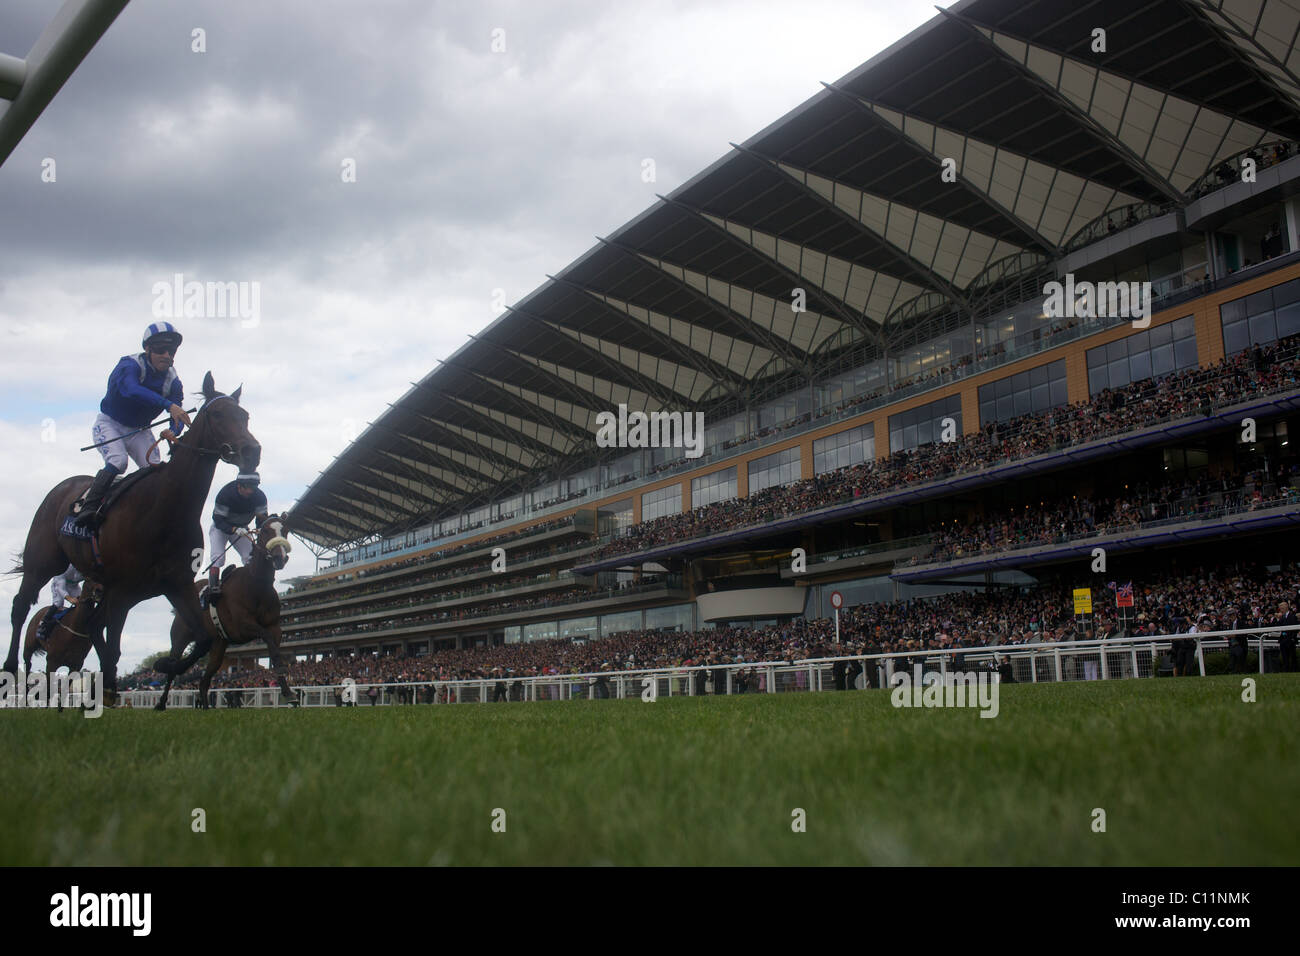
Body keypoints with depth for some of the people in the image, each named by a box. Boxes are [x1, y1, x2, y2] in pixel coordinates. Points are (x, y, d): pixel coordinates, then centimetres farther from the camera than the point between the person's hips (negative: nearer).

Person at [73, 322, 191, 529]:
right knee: (118, 461, -28)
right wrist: (169, 405, -60)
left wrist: (173, 431, -40)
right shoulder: (129, 365, -25)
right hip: (109, 424, -5)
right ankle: (87, 509, -22)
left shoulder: (172, 381, -9)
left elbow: (178, 417, -13)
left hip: (139, 431, 5)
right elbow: (132, 390, -48)